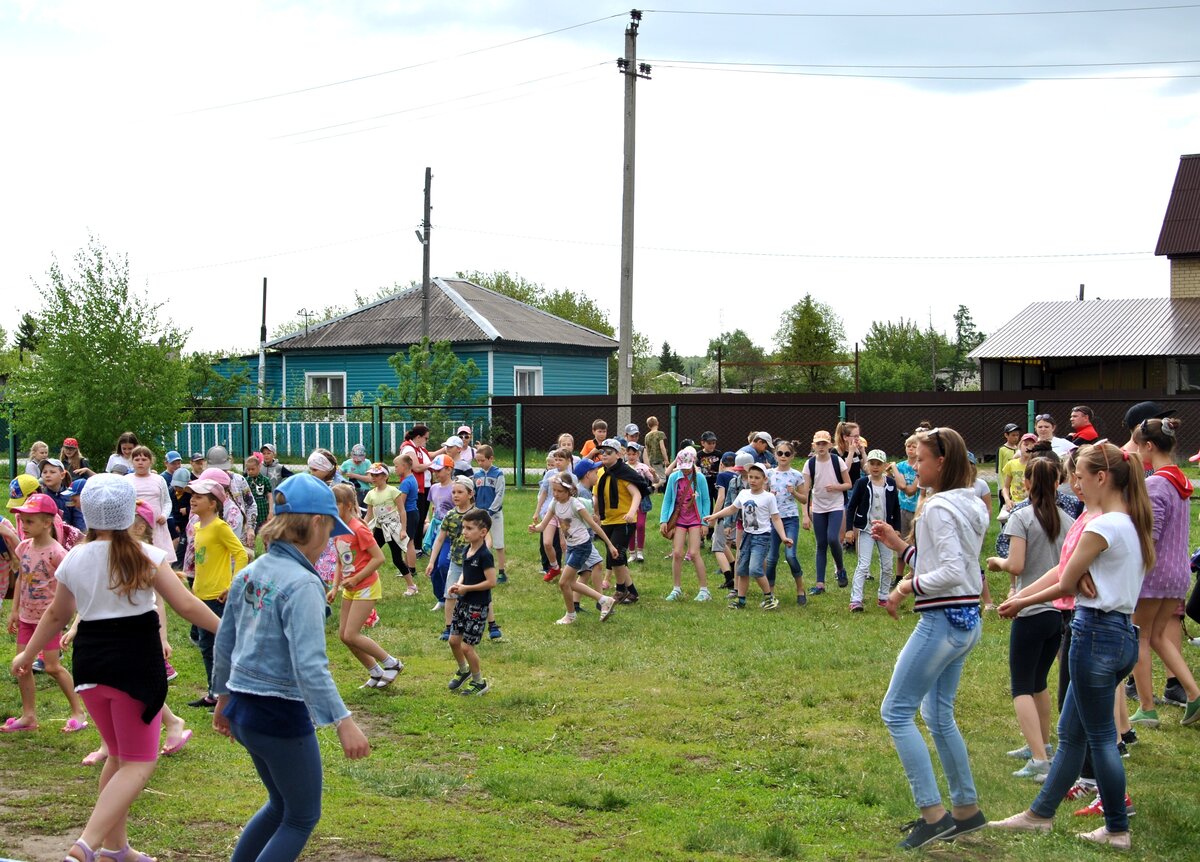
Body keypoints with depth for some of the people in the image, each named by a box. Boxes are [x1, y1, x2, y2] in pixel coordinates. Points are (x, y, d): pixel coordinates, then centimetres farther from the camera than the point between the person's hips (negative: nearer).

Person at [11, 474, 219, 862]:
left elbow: (56, 615, 15)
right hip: (136, 662, -5)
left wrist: (28, 654, 30)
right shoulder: (145, 556, -9)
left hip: (90, 663, 5)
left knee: (119, 755, 22)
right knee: (138, 763, 1)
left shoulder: (74, 560, 3)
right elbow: (186, 605, -11)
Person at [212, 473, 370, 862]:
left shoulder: (250, 573, 5)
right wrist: (343, 721, -28)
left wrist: (224, 697, 26)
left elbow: (225, 641, 14)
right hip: (282, 715, -8)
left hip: (242, 711, 8)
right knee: (302, 818, 9)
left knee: (282, 804, 26)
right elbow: (309, 666, -27)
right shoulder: (302, 584, -20)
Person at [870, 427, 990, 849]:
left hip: (942, 621, -10)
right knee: (938, 715, 18)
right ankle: (967, 809, 25)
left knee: (896, 711, -5)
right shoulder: (969, 505, 13)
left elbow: (952, 571, -25)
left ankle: (933, 813, -6)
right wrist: (900, 545, 11)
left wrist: (909, 585, -14)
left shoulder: (939, 508, -17)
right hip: (966, 620, 10)